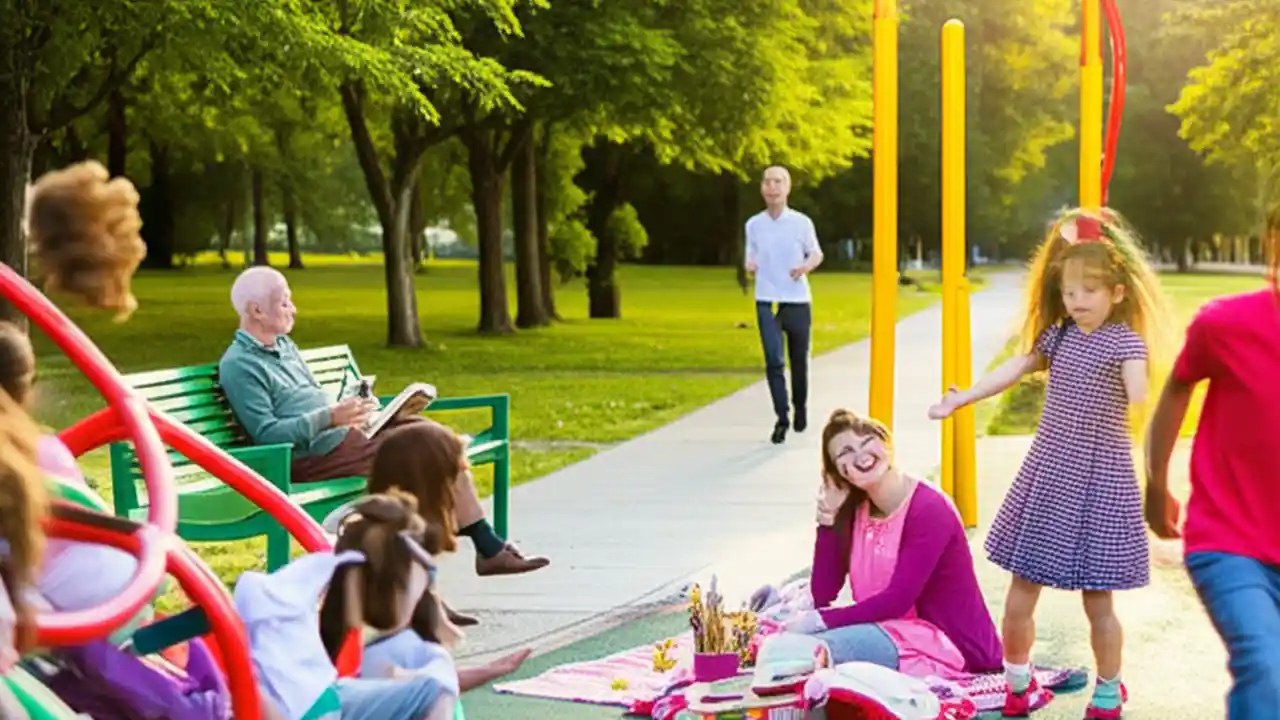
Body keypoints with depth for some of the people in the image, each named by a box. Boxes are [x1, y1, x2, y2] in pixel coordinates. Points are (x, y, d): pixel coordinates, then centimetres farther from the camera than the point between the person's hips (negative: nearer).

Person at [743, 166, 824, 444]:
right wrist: (749, 265, -13)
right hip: (767, 301, 0)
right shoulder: (754, 224, 3)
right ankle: (782, 418, -5)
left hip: (798, 300, 0)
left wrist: (806, 266, -14)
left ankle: (800, 407, 33)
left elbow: (816, 253, 8)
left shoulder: (801, 222, -2)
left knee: (799, 360, 9)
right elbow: (751, 257, 11)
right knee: (774, 361, -10)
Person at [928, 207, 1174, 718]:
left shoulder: (1126, 341, -10)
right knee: (1020, 593, 7)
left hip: (1098, 479, -5)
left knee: (1097, 599, 3)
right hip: (1048, 472, 5)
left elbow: (1139, 388, -27)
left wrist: (1141, 401, -50)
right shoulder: (1058, 336, 7)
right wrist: (959, 401, 19)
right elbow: (1015, 369, 17)